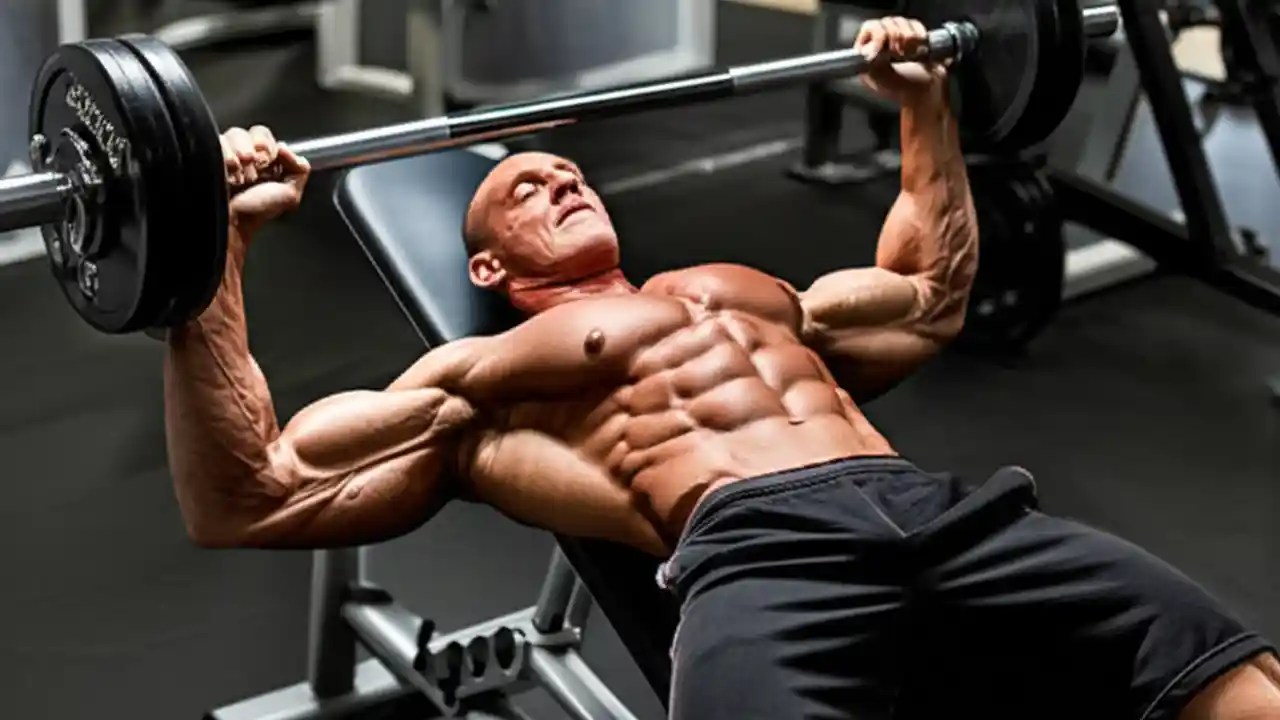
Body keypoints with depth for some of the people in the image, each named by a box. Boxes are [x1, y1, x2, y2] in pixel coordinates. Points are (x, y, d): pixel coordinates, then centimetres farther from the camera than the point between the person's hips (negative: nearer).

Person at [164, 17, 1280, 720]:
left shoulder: (752, 292, 39)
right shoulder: (478, 374, 22)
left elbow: (936, 292, 52)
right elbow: (244, 501, 12)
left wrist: (926, 104, 49)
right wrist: (213, 252, 5)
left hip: (944, 512, 6)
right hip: (759, 552, -5)